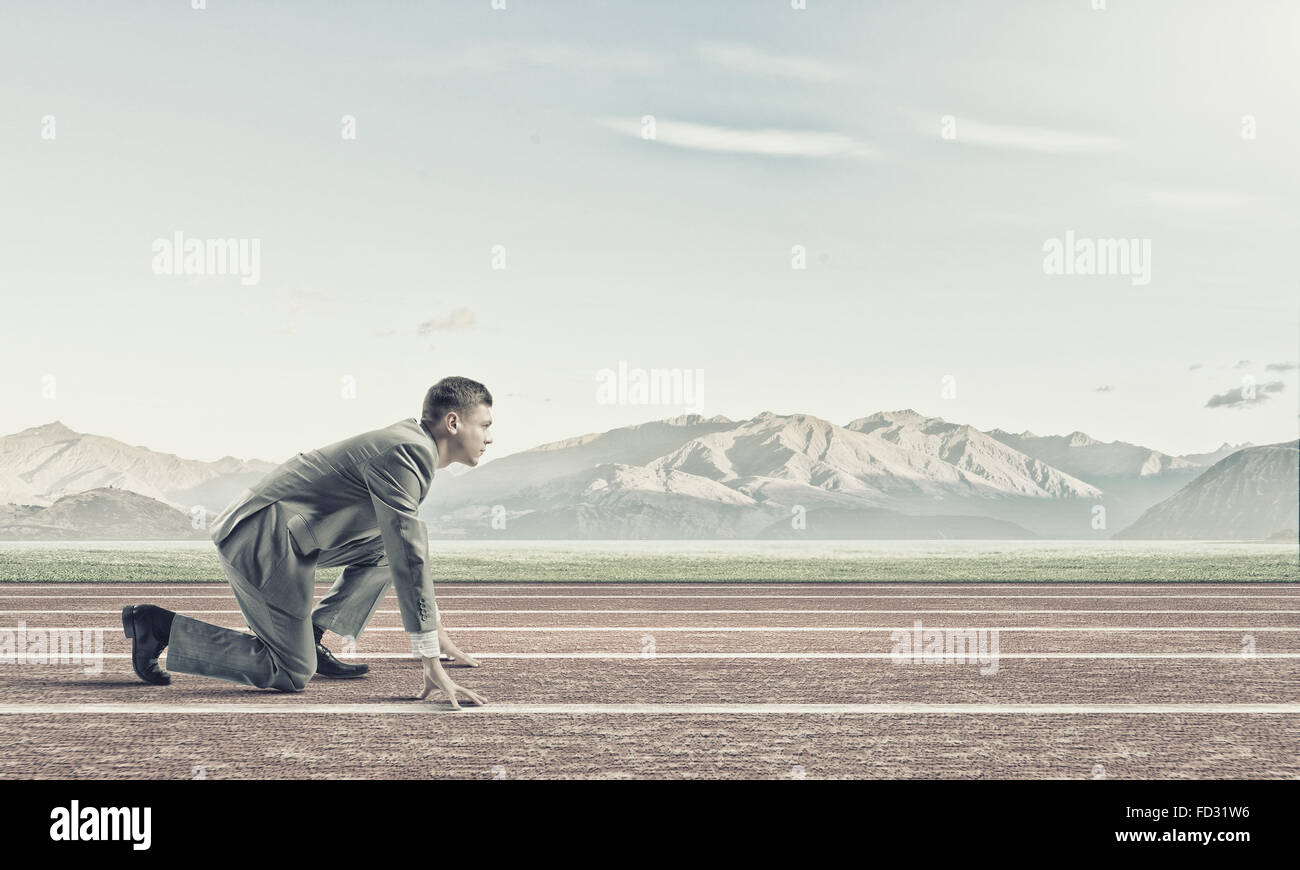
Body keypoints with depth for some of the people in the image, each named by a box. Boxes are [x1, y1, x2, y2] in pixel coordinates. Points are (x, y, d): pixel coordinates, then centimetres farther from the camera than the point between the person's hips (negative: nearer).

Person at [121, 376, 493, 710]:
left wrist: (437, 630, 28)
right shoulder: (404, 455, -18)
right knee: (292, 674, -4)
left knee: (409, 535, 12)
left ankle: (311, 635, 10)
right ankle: (160, 627, 2)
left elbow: (412, 548, 26)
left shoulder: (411, 444, 14)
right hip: (263, 540, -10)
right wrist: (431, 664, -23)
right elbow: (406, 562, -24)